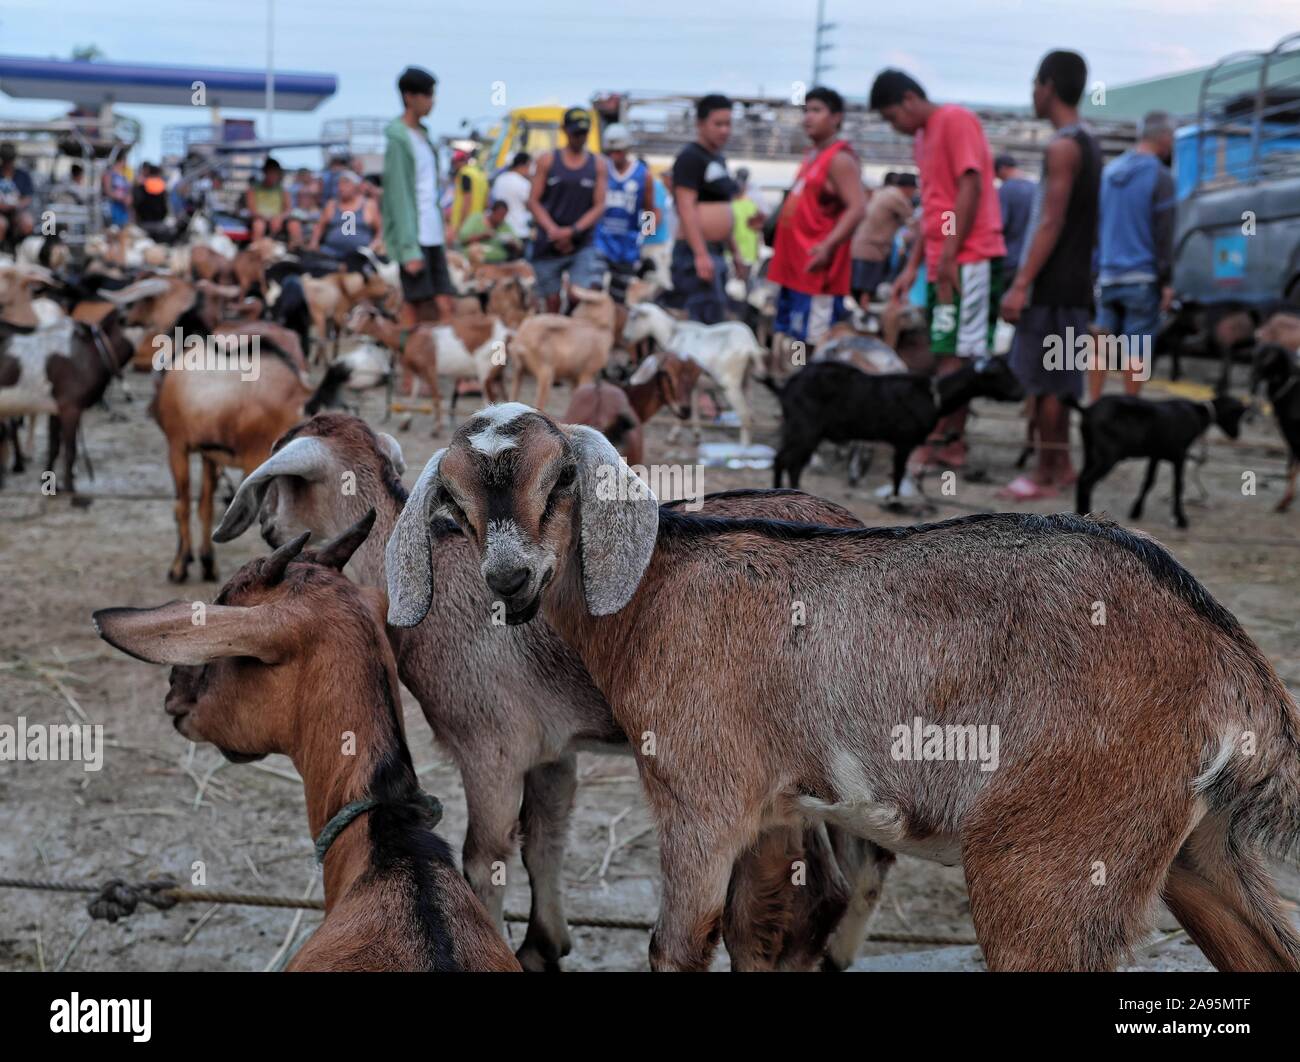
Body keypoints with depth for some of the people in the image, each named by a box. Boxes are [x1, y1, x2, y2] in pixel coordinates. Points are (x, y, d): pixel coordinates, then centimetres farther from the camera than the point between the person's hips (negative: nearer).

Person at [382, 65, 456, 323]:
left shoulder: (422, 134, 15)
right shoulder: (398, 138, -9)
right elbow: (399, 195, -14)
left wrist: (442, 236, 13)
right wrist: (409, 248, -18)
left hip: (433, 234, 8)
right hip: (413, 236, -8)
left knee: (444, 304, 3)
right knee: (416, 306, -4)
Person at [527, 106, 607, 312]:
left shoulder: (598, 164, 7)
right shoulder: (547, 161, 6)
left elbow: (599, 206, 2)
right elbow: (533, 201, 3)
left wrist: (573, 231, -12)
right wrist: (553, 230, -13)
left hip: (582, 244, 0)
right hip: (548, 246, 0)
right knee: (552, 302, 3)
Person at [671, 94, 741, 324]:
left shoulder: (718, 159, 20)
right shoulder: (690, 157, -9)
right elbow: (686, 209, -18)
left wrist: (734, 252, 23)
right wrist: (701, 254, -25)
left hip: (715, 252, 10)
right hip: (697, 253, -10)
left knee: (716, 319, 11)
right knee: (707, 322, -16)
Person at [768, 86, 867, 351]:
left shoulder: (840, 159, -10)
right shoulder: (812, 157, 19)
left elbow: (858, 207, -21)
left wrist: (828, 245, -32)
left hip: (817, 269, -10)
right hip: (794, 268, 10)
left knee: (818, 344, -11)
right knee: (791, 339, 13)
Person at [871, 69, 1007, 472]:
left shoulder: (956, 120, -7)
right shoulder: (922, 139, 19)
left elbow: (971, 187, -15)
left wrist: (948, 257, -17)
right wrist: (913, 266, 15)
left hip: (968, 259, -9)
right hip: (943, 262, 9)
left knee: (952, 356, -8)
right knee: (948, 356, 8)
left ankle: (937, 442, -7)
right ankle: (952, 443, 10)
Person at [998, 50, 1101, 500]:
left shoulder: (1062, 146, -13)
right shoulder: (1087, 144, 16)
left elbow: (1051, 222, -19)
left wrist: (1021, 284, -20)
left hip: (1053, 283, -9)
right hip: (1073, 281, 9)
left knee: (1043, 381, -5)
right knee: (1053, 380, 15)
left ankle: (1045, 476, -2)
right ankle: (1060, 465, 21)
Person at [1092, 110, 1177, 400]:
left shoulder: (1109, 171, 12)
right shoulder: (1160, 177, -8)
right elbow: (1163, 234, -11)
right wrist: (1166, 282, -8)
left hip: (1108, 275, 6)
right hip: (1143, 278, -5)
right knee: (1137, 351, -1)